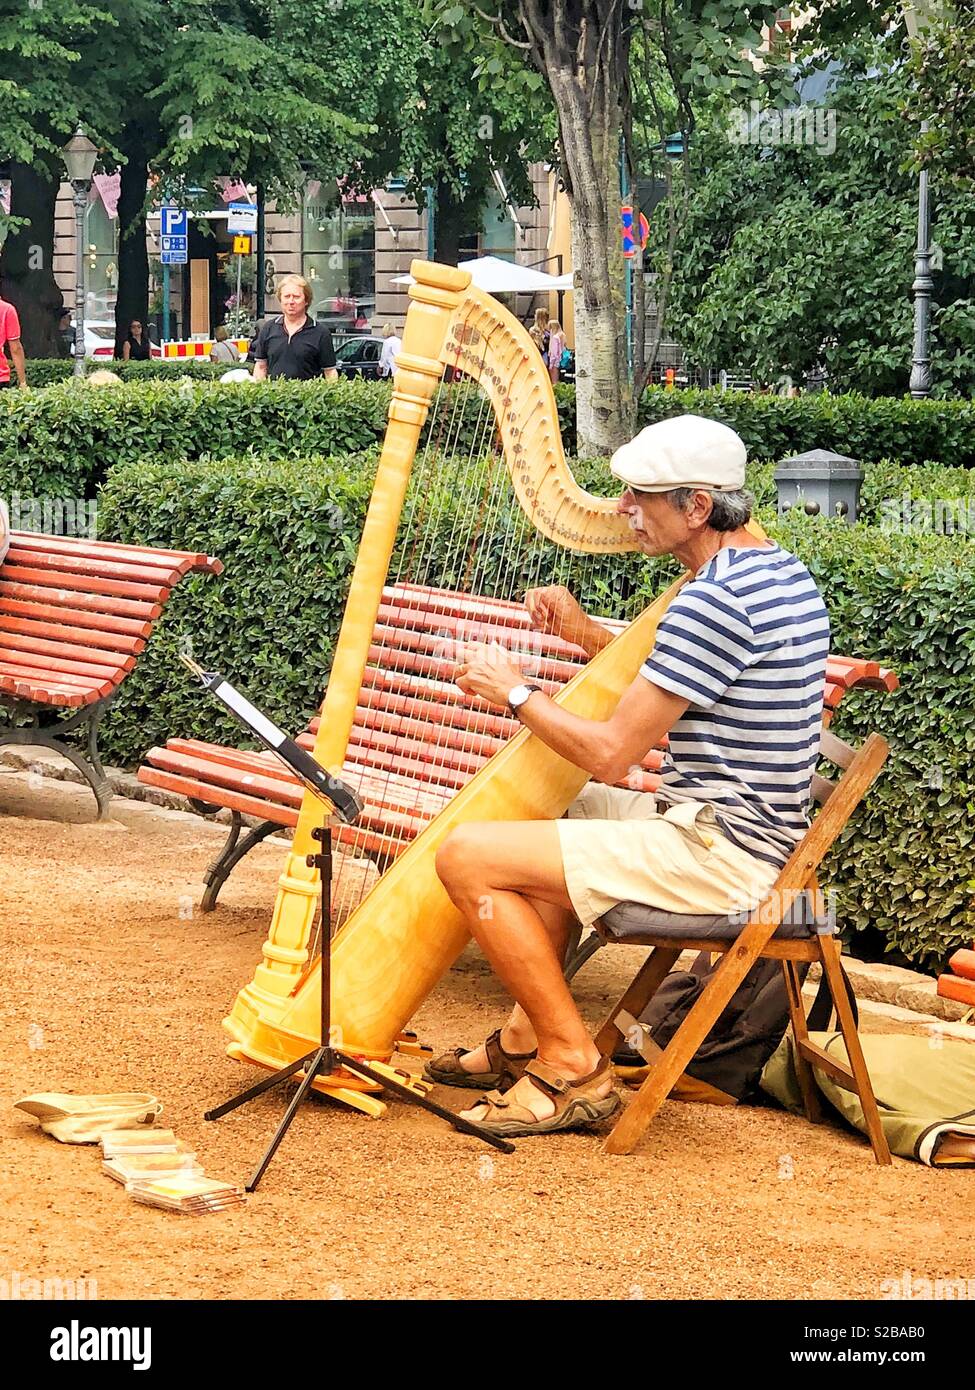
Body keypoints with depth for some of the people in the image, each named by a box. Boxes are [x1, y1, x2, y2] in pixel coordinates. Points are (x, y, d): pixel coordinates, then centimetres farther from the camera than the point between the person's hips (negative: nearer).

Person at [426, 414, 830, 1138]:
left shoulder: (714, 600, -22)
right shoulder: (780, 570, 10)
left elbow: (611, 754, -20)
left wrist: (514, 691, -5)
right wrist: (585, 634, 12)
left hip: (715, 854, -11)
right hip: (752, 831, 11)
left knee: (467, 856, -12)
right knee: (553, 811, 30)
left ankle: (574, 1067, -5)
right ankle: (527, 1040, 27)